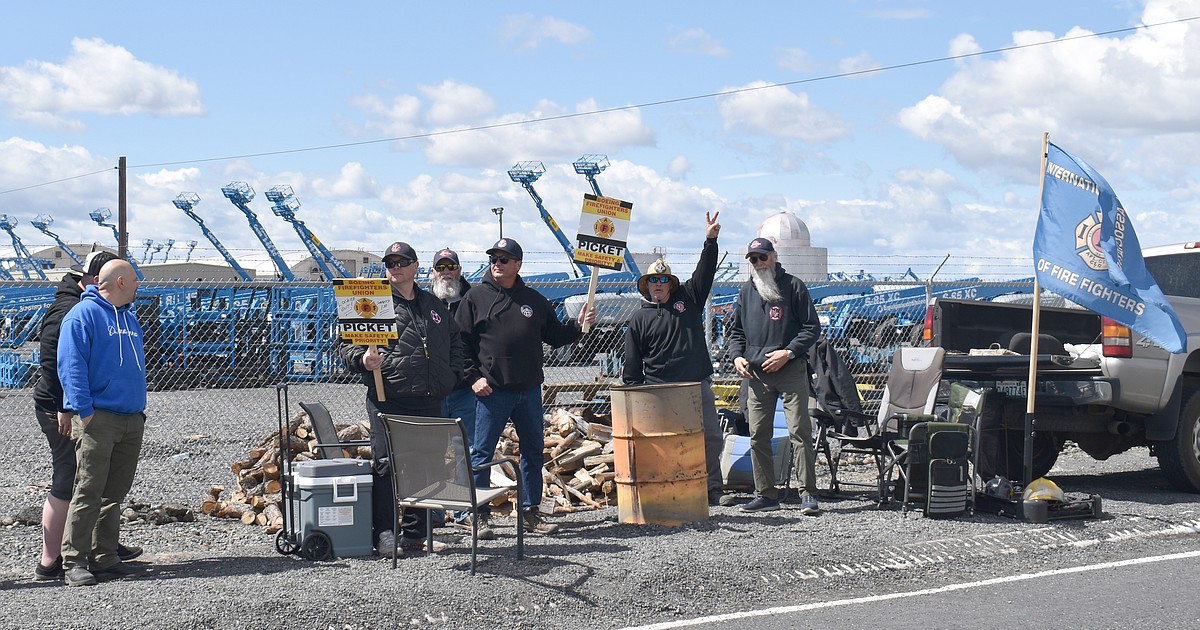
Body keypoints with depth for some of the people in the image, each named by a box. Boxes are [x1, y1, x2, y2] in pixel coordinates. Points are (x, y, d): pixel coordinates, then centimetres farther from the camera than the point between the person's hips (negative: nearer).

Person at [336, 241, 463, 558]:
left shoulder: (434, 305, 17)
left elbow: (455, 341, 29)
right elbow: (345, 343, -1)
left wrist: (452, 374, 17)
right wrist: (362, 359, -20)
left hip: (429, 401, 5)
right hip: (388, 402, -5)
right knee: (386, 466, -6)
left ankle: (415, 534, 18)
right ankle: (383, 535, 0)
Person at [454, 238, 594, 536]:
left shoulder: (534, 300, 12)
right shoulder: (476, 297, 1)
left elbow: (555, 336, 19)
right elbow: (460, 341, -1)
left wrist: (579, 326, 2)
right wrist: (473, 376, -9)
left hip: (529, 389, 4)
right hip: (491, 391, -4)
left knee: (533, 450, 9)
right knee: (482, 453, -3)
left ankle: (531, 512, 19)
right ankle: (480, 514, 6)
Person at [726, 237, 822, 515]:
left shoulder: (793, 286, 1)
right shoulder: (746, 291, 15)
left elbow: (812, 327, -1)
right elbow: (736, 330, 23)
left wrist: (788, 352, -12)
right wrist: (737, 356, 4)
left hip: (790, 370, -5)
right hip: (756, 374, 5)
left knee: (799, 431, -8)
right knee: (758, 435, 4)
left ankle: (808, 494, -6)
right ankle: (765, 494, 12)